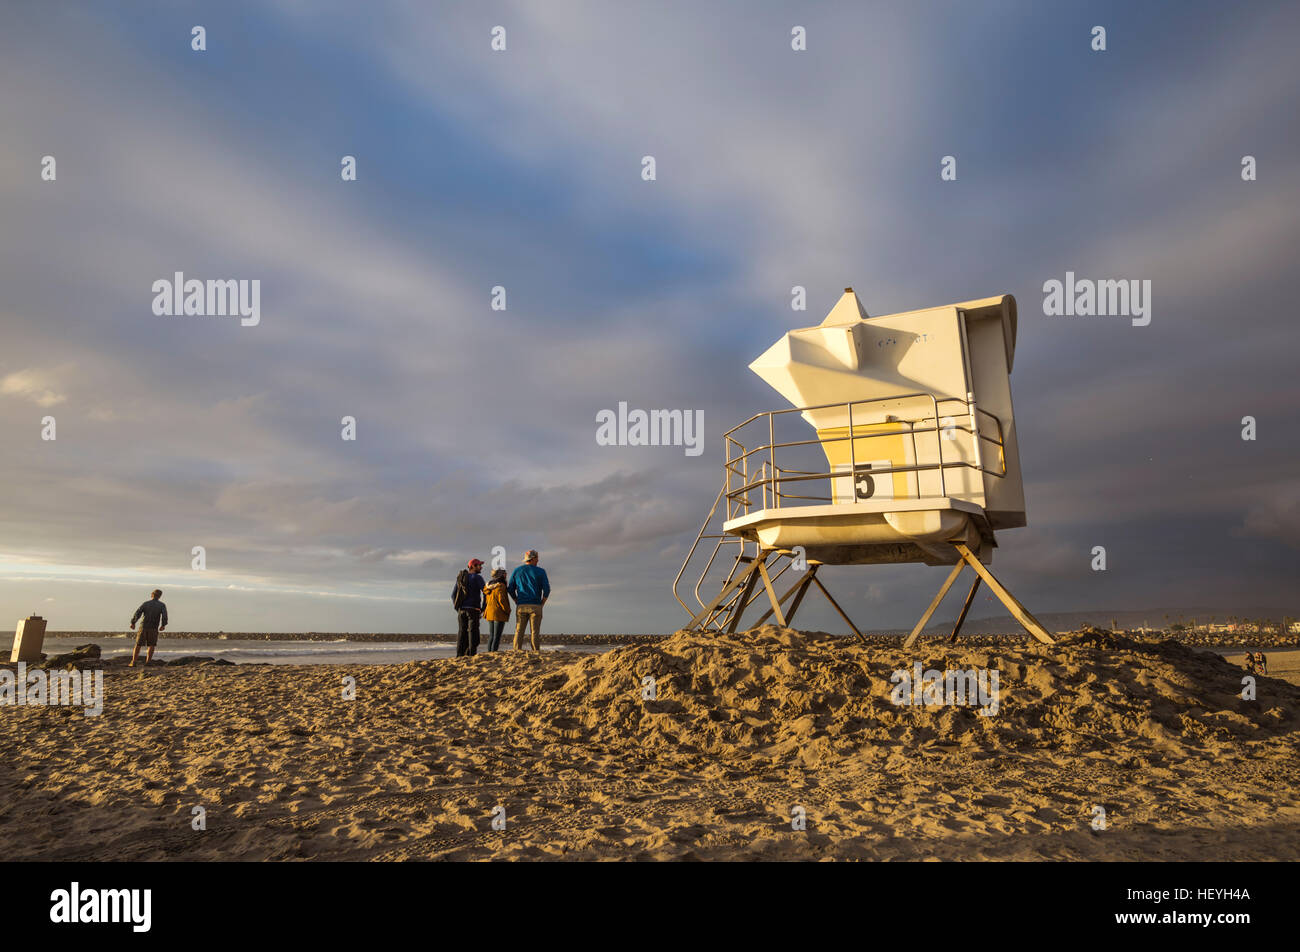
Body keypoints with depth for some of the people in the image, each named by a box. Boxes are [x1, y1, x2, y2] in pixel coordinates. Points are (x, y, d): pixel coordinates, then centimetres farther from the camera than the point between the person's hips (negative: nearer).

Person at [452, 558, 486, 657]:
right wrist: (483, 608, -3)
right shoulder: (477, 578, -5)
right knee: (473, 632, -3)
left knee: (461, 632, 8)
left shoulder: (460, 577, 14)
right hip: (473, 609, -5)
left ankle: (459, 655, 6)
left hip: (461, 609, 5)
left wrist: (456, 608, 17)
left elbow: (453, 594, 14)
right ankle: (471, 655, -7)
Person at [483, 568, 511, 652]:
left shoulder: (489, 586, 12)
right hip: (499, 614, -8)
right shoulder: (500, 586, -13)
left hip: (489, 613, 8)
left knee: (491, 636, 12)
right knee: (497, 636, -6)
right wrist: (508, 611, -9)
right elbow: (501, 600, -19)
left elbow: (485, 600, 14)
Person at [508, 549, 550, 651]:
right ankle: (536, 651, -3)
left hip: (521, 606, 2)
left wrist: (517, 602, 13)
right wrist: (542, 604, 4)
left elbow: (510, 589, 7)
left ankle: (517, 651, -3)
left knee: (519, 631, 3)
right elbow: (546, 589, -6)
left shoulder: (516, 571, 9)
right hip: (535, 606, -2)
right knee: (535, 632, 0)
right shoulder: (540, 571, 0)